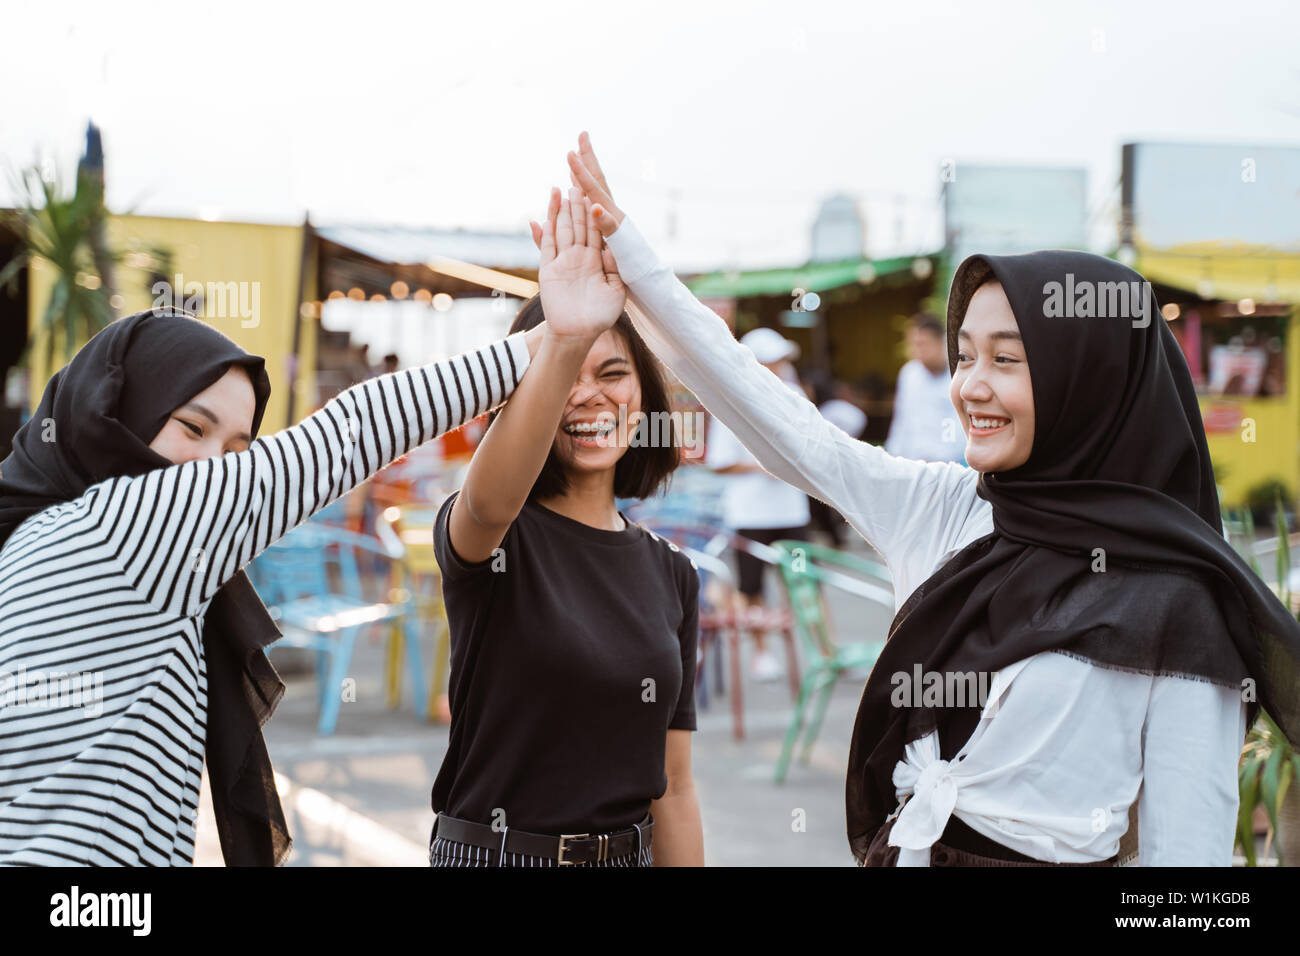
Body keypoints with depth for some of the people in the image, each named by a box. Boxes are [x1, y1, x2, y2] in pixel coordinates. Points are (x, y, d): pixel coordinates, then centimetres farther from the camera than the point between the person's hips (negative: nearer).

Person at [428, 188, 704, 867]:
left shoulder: (671, 575, 6)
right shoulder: (485, 535, -8)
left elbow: (672, 790, 8)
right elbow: (490, 498, -34)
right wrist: (563, 344, -47)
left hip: (629, 854, 4)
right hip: (494, 852, -4)